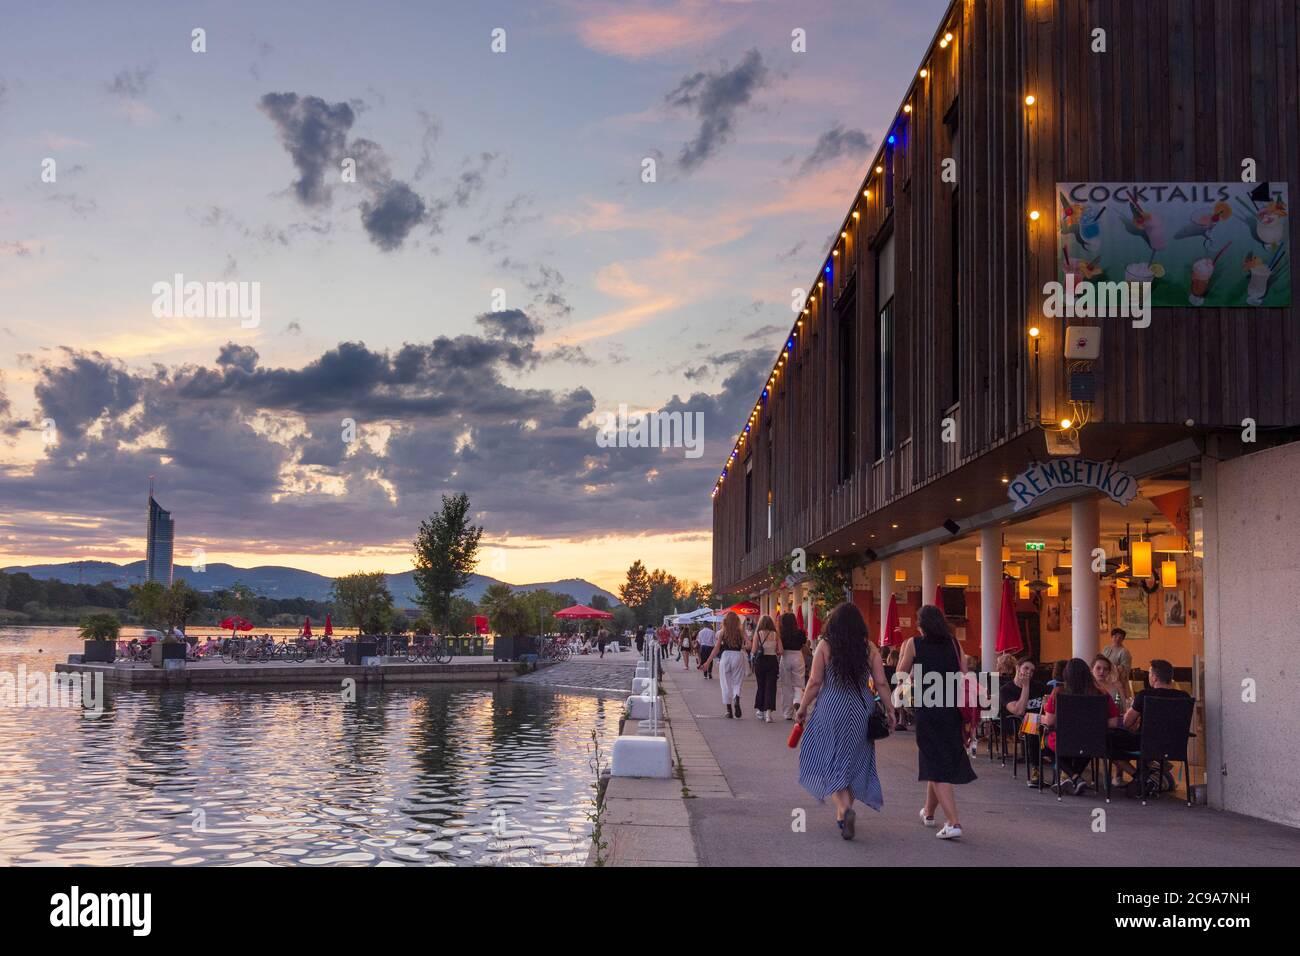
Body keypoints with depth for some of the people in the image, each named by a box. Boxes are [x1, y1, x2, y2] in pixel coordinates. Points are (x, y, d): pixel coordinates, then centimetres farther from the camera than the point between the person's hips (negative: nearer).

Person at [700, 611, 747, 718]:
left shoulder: (723, 632, 0)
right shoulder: (740, 632, 0)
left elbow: (716, 649, -1)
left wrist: (707, 663, 3)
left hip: (725, 656, 0)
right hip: (738, 656, 0)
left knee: (726, 684, 9)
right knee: (736, 683, 9)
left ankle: (729, 710, 8)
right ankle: (737, 700, -21)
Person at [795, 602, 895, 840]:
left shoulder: (825, 646, -7)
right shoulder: (869, 648, -1)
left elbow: (815, 682, -7)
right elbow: (881, 683, -2)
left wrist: (803, 708, 3)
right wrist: (889, 710, 6)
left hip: (831, 709, -3)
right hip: (861, 710, 3)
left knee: (828, 760, 5)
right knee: (853, 760, 16)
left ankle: (843, 808, -17)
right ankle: (844, 813, 24)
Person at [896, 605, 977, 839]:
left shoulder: (914, 643, -4)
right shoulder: (953, 643, 6)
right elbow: (964, 679, 4)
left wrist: (903, 652, 17)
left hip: (927, 708, -5)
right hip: (951, 709, 5)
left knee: (936, 765, -3)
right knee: (942, 761, 20)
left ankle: (953, 822, -16)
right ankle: (929, 812, 39)